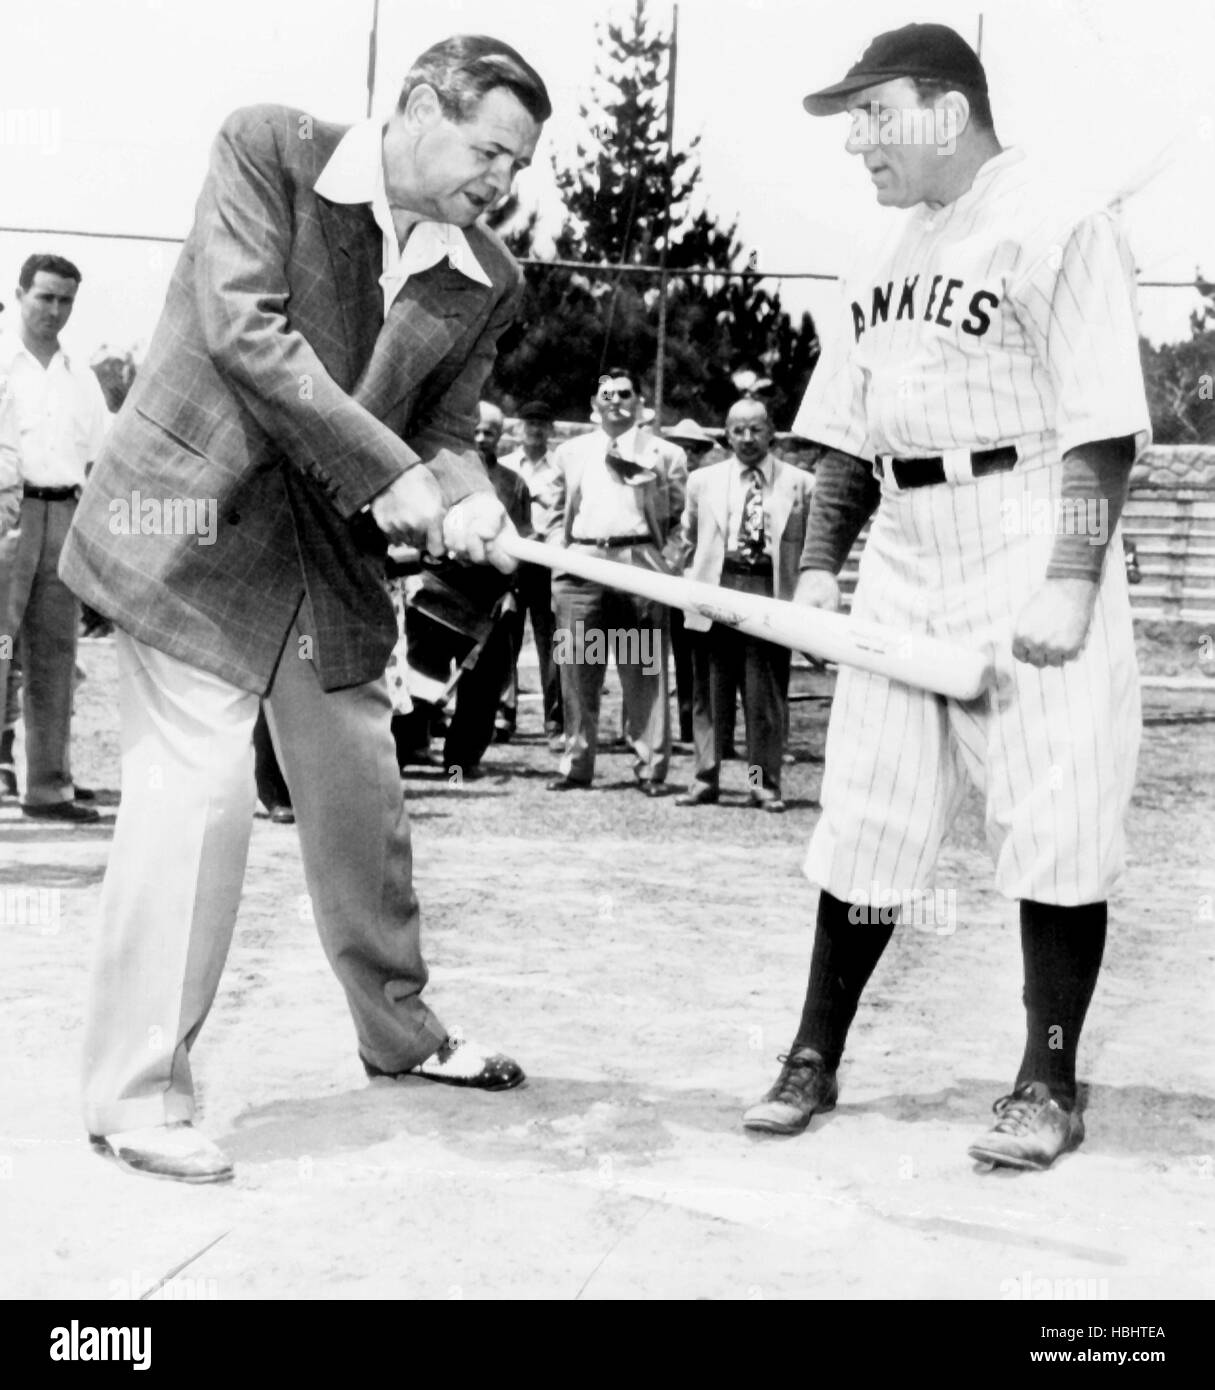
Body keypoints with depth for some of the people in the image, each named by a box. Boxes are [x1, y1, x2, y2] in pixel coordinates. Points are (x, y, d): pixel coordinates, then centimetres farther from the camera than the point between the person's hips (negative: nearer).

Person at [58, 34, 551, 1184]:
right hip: (197, 509, -6)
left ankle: (398, 1028, 35)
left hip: (334, 544, 6)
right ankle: (135, 1091, -2)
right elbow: (244, 331, -22)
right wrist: (388, 471, -24)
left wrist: (466, 503, -18)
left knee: (360, 792, 15)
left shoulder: (488, 281, 1)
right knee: (199, 786, -13)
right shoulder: (268, 149, -12)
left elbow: (445, 431, 6)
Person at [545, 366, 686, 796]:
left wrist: (641, 478, 1)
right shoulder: (570, 452, 22)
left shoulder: (663, 453, 13)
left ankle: (650, 767, -1)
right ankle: (576, 764, 10)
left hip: (638, 562, -2)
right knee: (577, 670, 2)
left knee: (644, 671, -4)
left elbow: (675, 514, 10)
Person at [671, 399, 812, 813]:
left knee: (766, 697, 0)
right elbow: (687, 542, 19)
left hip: (771, 596, -2)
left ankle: (763, 784, 7)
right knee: (709, 693, 5)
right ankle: (705, 780, 12)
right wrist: (692, 582, 8)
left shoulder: (798, 484, 5)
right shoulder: (703, 480, 11)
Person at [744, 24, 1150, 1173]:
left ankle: (1048, 1082, 9)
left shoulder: (1057, 231, -7)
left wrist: (1070, 580, -20)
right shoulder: (887, 257, 16)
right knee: (864, 814, 7)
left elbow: (1102, 429, -13)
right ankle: (813, 1062, 17)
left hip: (1028, 557, -7)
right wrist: (818, 563, 10)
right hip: (903, 557, 7)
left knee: (1052, 822, -4)